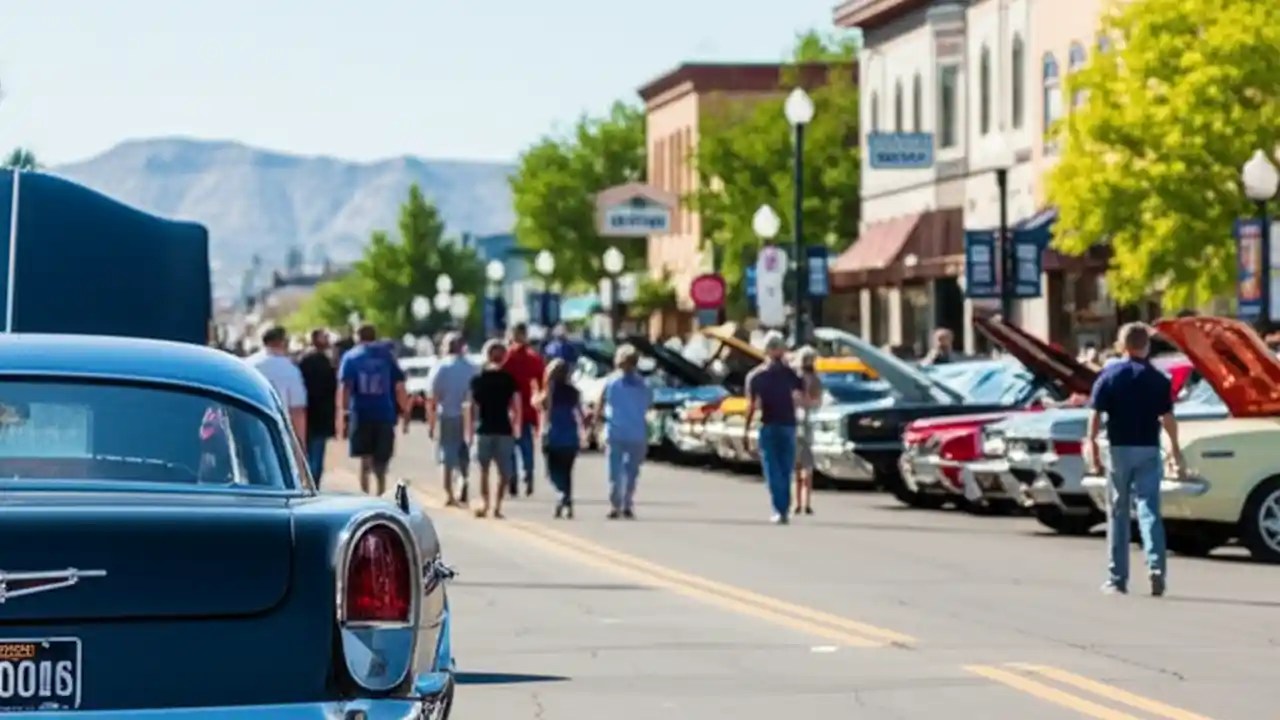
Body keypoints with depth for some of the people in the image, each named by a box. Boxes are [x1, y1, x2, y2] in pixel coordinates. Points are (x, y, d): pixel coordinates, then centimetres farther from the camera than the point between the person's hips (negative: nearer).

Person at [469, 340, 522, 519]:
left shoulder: (477, 379, 1)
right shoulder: (510, 380, 0)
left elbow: (472, 408, 0)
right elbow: (516, 408, -1)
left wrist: (469, 431, 5)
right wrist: (517, 429, 10)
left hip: (483, 430, 1)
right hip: (504, 430, -1)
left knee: (483, 470, 13)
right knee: (505, 471, 7)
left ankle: (484, 503, 2)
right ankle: (497, 505, -4)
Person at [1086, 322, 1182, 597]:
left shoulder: (1109, 376, -2)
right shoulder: (1157, 379, -1)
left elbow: (1096, 414, -8)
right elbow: (1167, 417, -4)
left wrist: (1092, 443, -3)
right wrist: (1175, 448, 4)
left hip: (1119, 450, 0)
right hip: (1148, 450, 0)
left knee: (1118, 513, 9)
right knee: (1149, 510, -1)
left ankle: (1118, 578, 12)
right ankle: (1156, 567, -21)